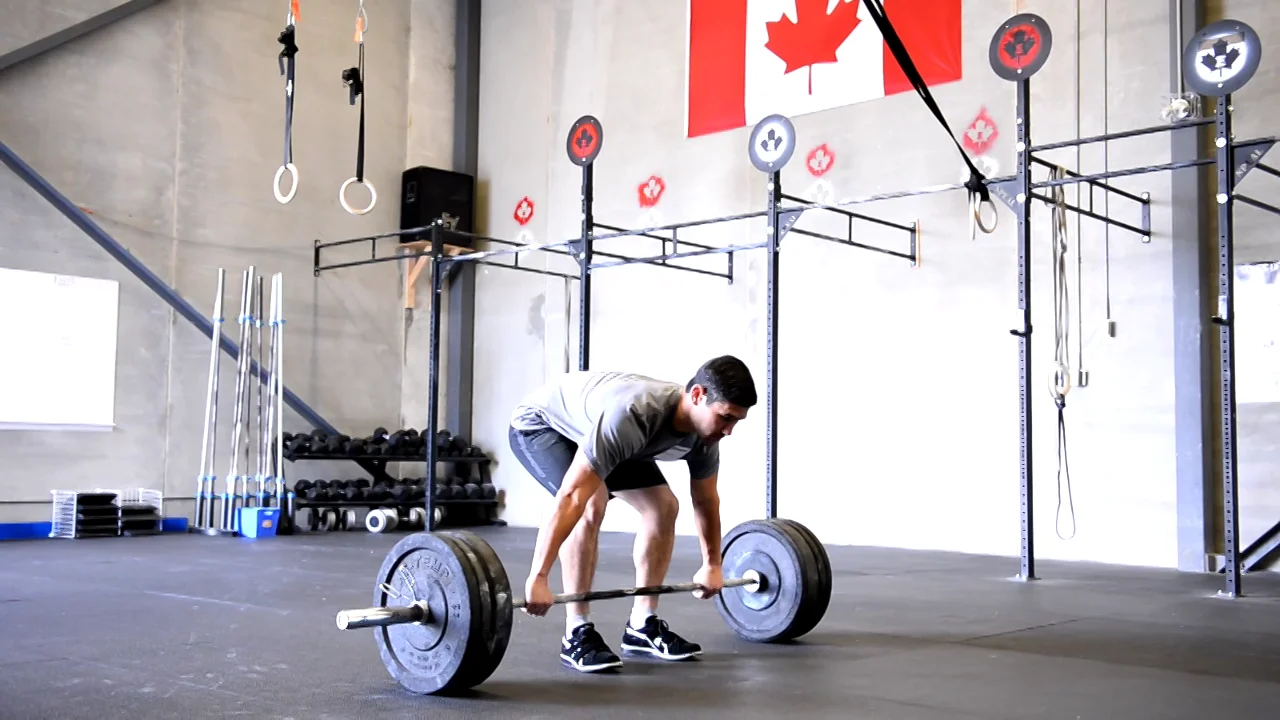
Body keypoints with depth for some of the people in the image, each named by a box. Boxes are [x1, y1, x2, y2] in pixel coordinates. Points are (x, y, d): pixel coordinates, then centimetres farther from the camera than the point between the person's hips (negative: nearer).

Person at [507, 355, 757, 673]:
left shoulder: (704, 430, -19)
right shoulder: (631, 415, -44)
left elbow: (706, 499, 1)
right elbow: (571, 497, -46)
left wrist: (712, 565, 9)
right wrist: (537, 578, -46)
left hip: (594, 429, 8)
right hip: (540, 424, -7)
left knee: (664, 505, -3)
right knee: (592, 503, -30)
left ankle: (642, 624, 5)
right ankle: (577, 633, -18)